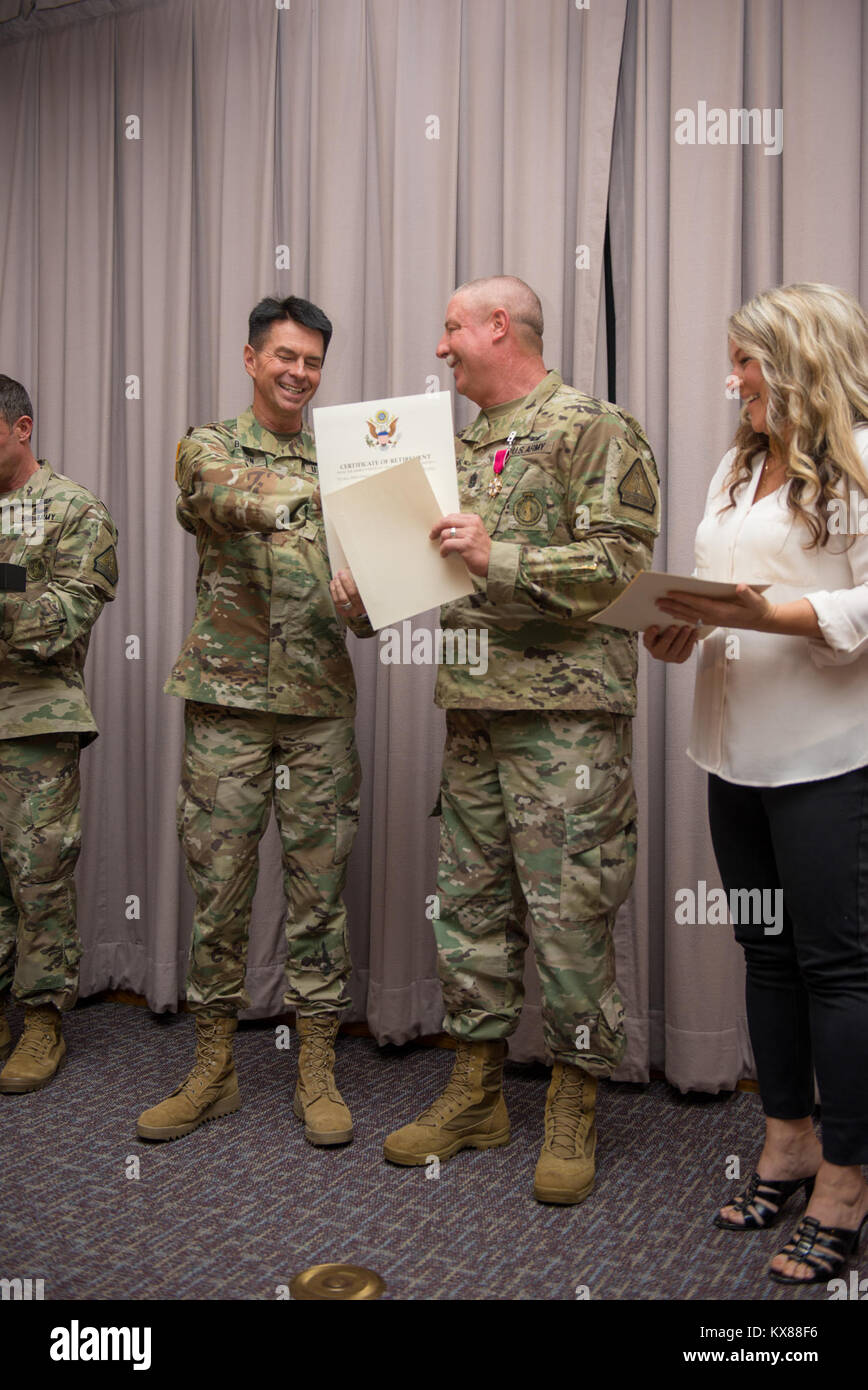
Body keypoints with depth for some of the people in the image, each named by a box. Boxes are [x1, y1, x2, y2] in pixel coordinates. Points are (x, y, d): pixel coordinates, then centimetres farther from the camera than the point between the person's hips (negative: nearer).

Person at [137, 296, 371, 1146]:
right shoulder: (208, 447, 7)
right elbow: (228, 495, -18)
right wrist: (305, 491, -37)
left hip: (320, 700, 2)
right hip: (228, 697, -2)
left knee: (319, 890, 4)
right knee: (218, 886, 3)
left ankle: (316, 1073, 16)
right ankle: (213, 1069, 19)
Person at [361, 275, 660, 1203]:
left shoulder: (591, 429, -4)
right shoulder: (463, 444, 19)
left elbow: (620, 564, -14)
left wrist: (499, 557, -20)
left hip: (564, 712, -7)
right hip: (472, 707, 8)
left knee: (567, 911, -2)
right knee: (470, 900, 12)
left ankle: (574, 1108, 16)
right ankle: (475, 1092, 26)